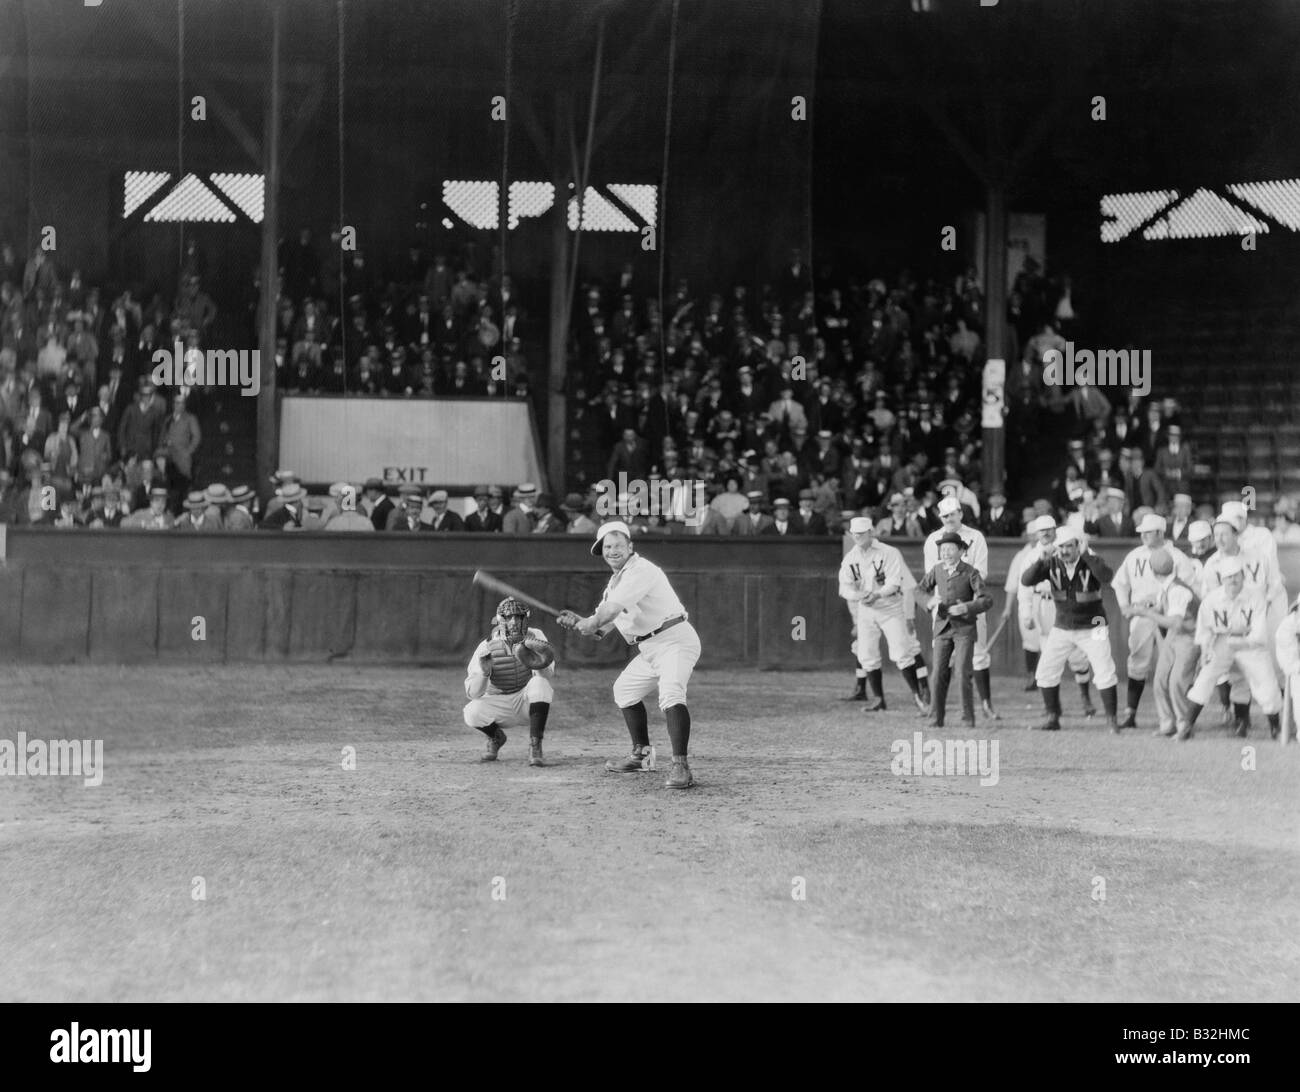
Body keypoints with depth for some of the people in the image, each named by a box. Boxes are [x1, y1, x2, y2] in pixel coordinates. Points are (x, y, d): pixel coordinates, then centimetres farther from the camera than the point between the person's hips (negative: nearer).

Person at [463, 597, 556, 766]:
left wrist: (540, 663, -43)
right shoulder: (487, 647, -12)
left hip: (528, 701, -1)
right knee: (472, 713, -28)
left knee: (540, 683, -32)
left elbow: (548, 675, -20)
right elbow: (472, 693, -15)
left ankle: (535, 746, -27)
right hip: (500, 704, 1)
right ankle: (496, 738, 9)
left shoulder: (535, 637, -10)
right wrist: (484, 672, -35)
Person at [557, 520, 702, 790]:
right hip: (649, 649, 11)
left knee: (671, 694, -31)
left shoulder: (641, 570, -14)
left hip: (676, 641, -11)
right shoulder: (615, 581, 16)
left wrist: (592, 622, -20)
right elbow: (598, 628, 17)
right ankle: (642, 755, 36)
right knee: (624, 690, 23)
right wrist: (577, 622, -1)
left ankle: (682, 767, -40)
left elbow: (614, 607, -29)